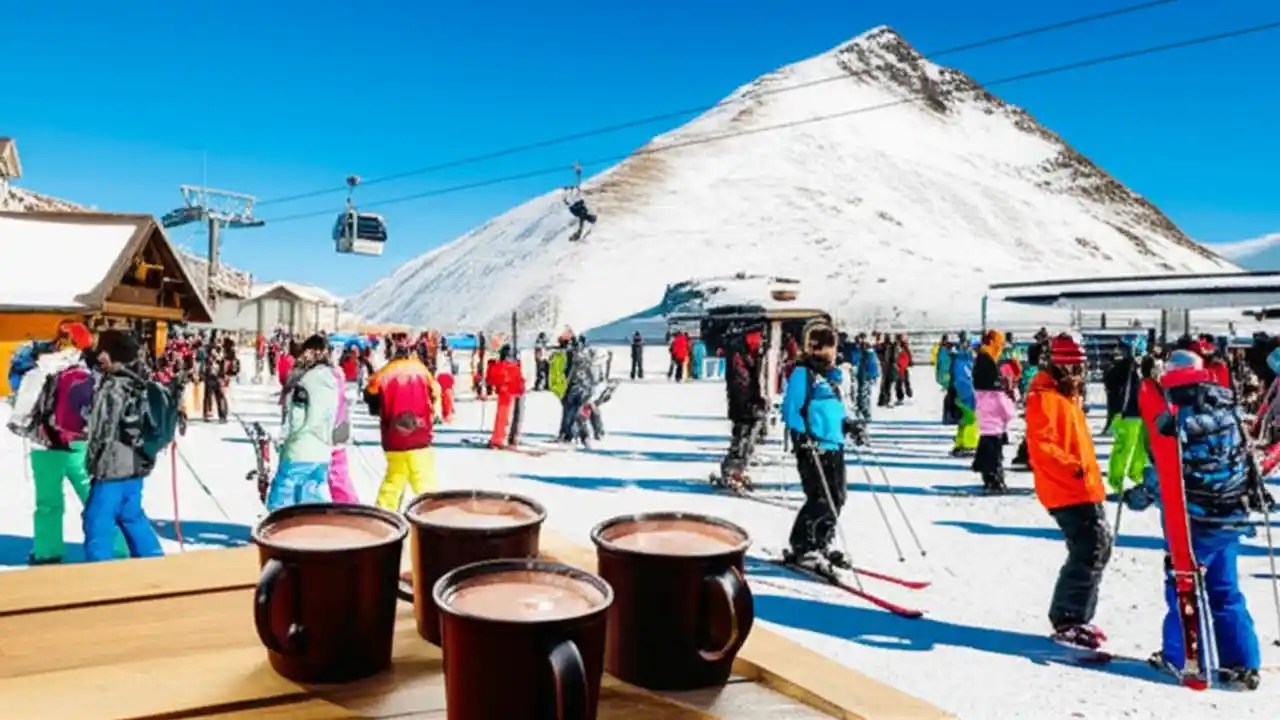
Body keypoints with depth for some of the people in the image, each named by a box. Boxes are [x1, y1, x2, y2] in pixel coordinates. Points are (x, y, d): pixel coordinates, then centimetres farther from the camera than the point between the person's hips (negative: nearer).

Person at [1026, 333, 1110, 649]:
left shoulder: (1068, 396, 18)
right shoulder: (1045, 397, -13)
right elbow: (1041, 445, -23)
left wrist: (1087, 469, 18)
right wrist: (1072, 466, -26)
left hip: (1085, 488, 10)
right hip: (1066, 491, -10)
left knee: (1100, 546, 16)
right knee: (1088, 552, -11)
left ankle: (1076, 616, 25)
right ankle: (1067, 622, -2)